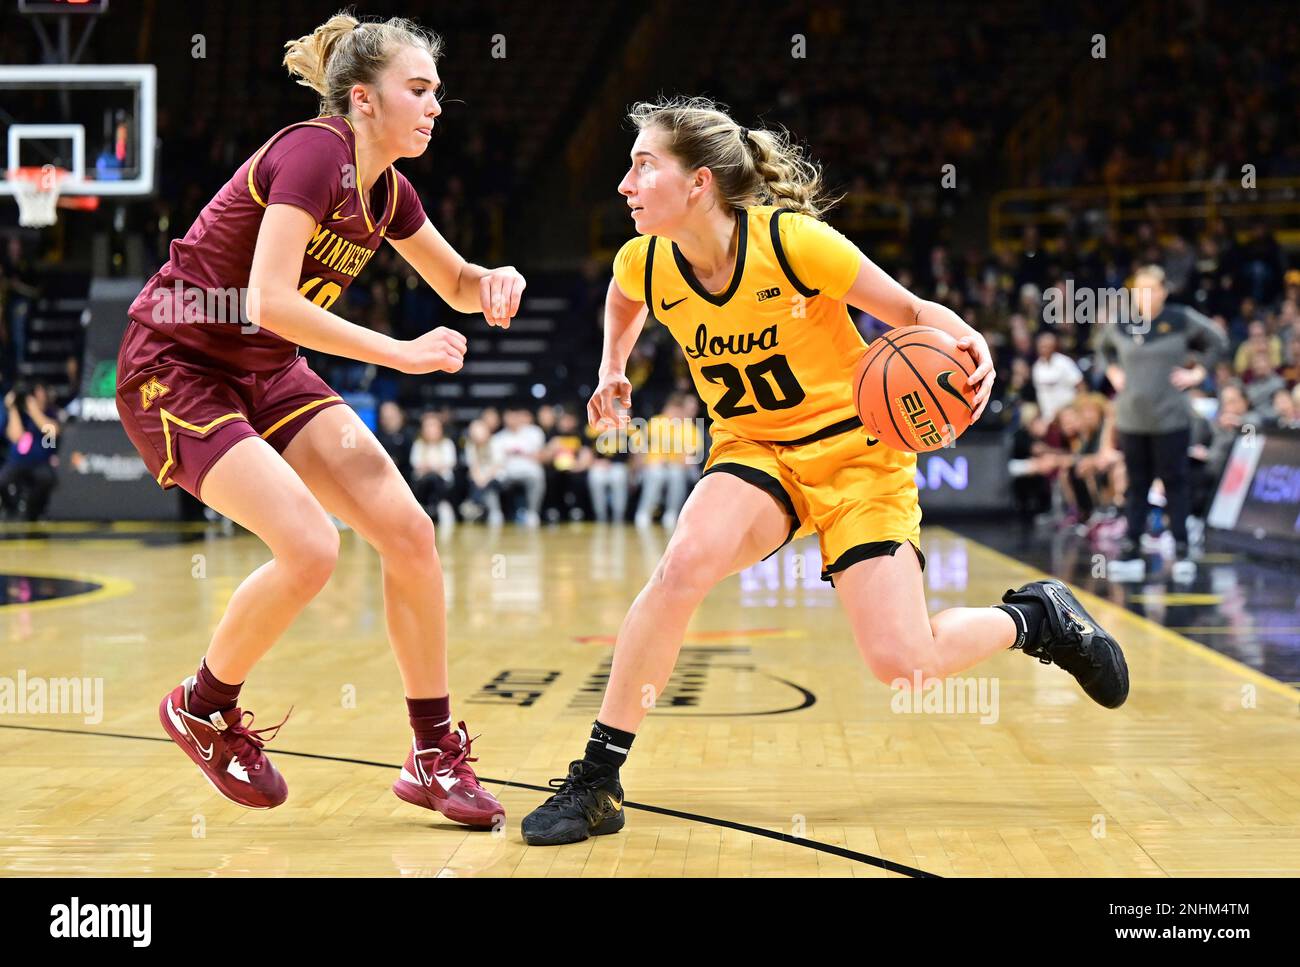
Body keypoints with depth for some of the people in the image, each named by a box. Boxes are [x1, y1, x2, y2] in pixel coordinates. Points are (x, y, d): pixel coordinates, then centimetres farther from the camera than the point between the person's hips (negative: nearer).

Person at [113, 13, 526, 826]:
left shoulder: (386, 189, 3)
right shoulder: (313, 153, -21)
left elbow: (457, 284, 19)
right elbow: (269, 300, -31)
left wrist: (495, 281, -5)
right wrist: (400, 353, -25)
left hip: (266, 371, 8)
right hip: (174, 369, -8)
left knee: (409, 530, -6)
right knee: (309, 548, -23)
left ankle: (436, 757, 4)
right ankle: (202, 710, 6)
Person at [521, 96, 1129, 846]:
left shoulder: (792, 239, -23)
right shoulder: (645, 263, -9)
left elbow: (913, 313, -14)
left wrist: (965, 340, -33)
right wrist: (612, 372, 6)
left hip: (856, 451, -3)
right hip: (753, 448, 3)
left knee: (903, 664, -14)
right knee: (684, 563, -29)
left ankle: (1036, 617, 19)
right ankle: (597, 782, -18)